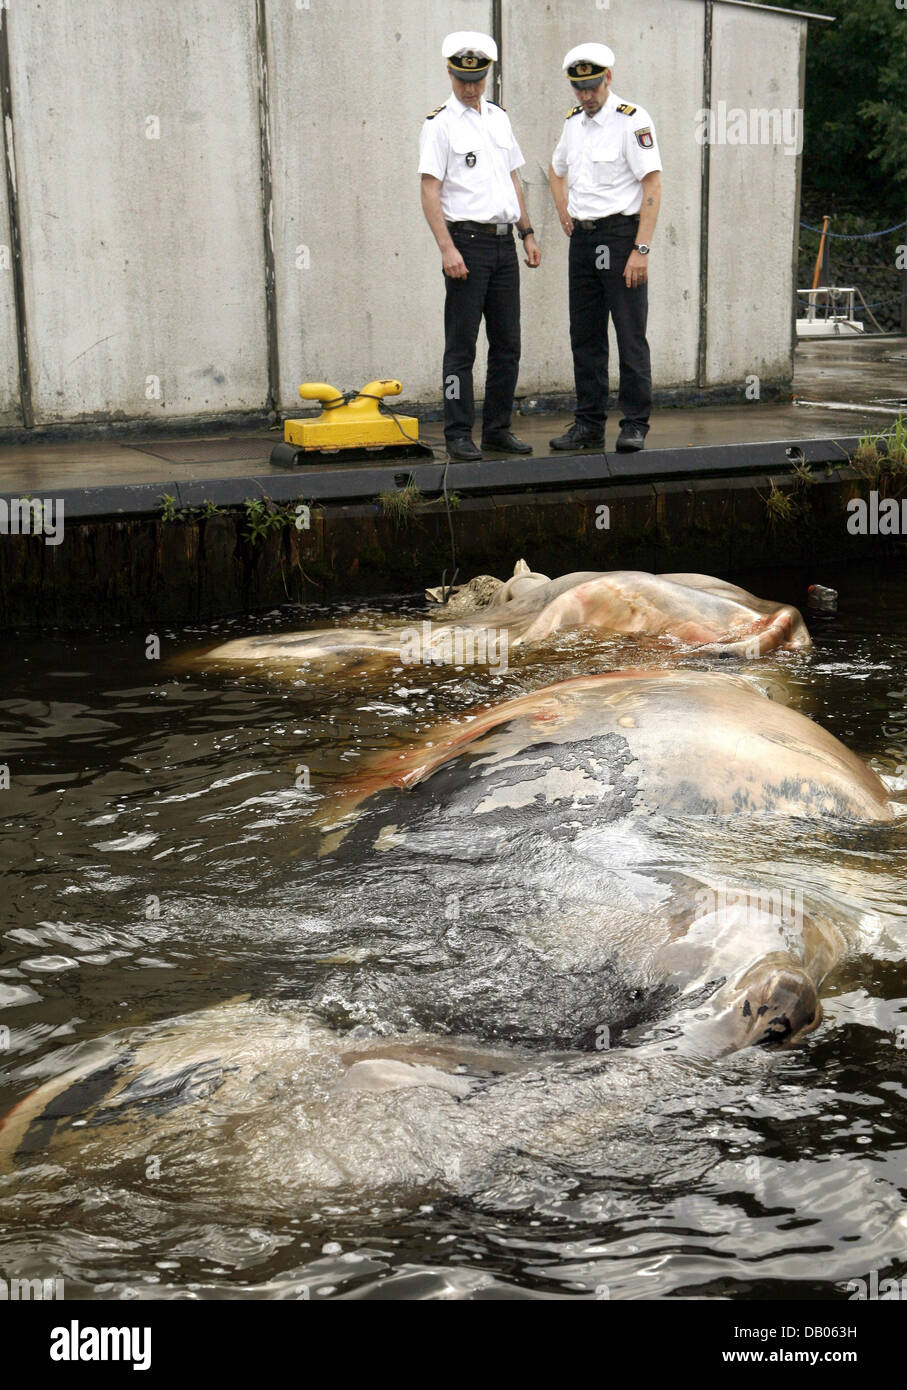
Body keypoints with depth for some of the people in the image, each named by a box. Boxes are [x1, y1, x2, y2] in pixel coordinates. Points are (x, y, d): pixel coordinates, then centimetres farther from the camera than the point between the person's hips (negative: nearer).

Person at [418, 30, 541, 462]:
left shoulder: (499, 117, 15)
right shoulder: (439, 123, -4)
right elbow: (430, 191, -10)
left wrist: (527, 233, 15)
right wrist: (447, 249, -18)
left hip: (504, 245, 7)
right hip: (467, 241, -6)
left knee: (507, 345, 8)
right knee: (461, 346, -4)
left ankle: (497, 429, 16)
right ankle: (459, 435, 1)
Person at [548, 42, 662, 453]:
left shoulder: (632, 120, -8)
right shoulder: (573, 122, 13)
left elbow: (652, 186, -13)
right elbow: (557, 170, 32)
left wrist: (641, 250, -19)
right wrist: (564, 212, 15)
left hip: (620, 234, -7)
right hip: (582, 237, 7)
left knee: (630, 335, -5)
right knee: (585, 336, 8)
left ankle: (635, 424, 1)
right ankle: (589, 424, 15)